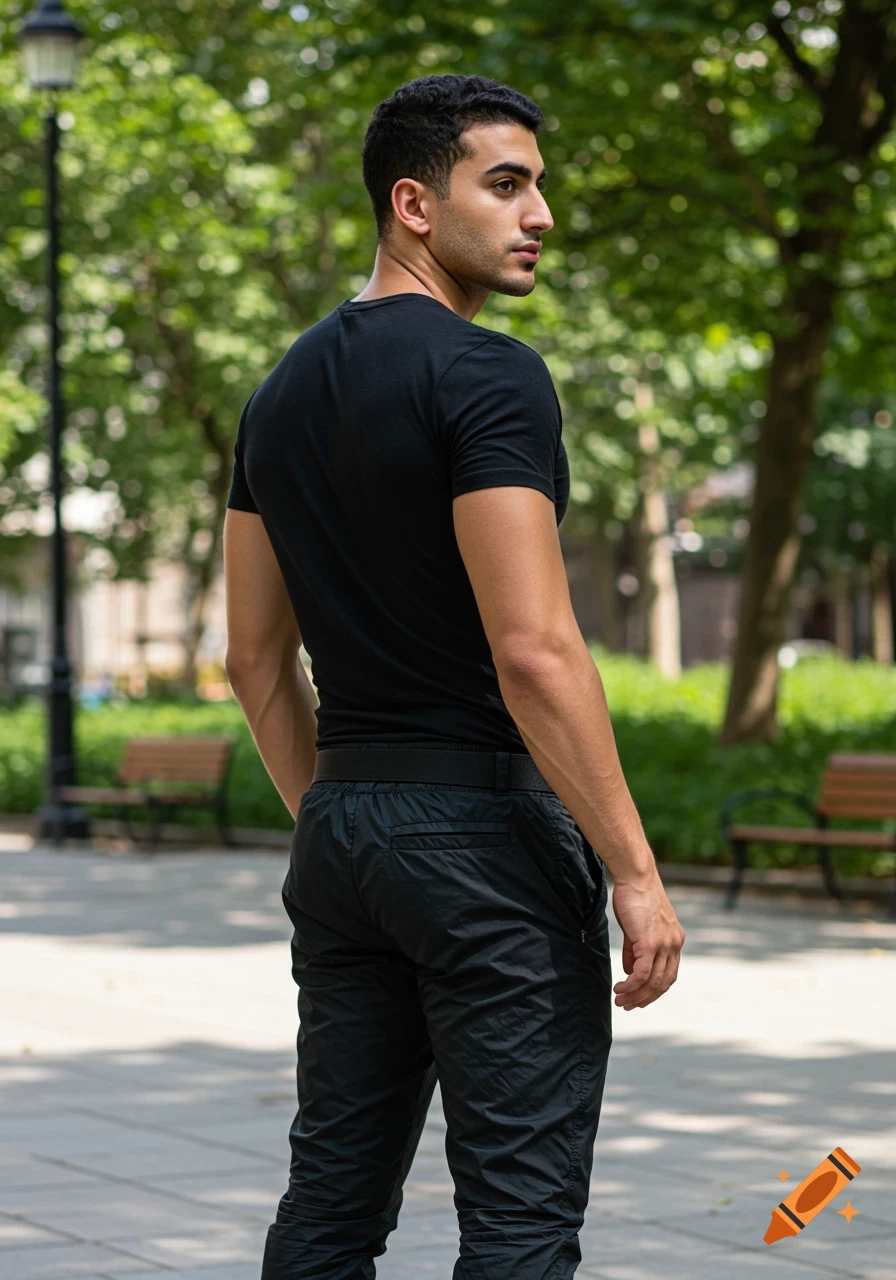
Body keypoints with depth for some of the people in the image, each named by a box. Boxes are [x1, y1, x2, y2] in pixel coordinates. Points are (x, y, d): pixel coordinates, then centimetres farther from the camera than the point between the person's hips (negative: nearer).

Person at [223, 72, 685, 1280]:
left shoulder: (283, 396, 12)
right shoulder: (487, 377, -14)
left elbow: (256, 659, 15)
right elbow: (534, 649, -21)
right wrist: (636, 871, -16)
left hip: (342, 829, 9)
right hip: (491, 831, -8)